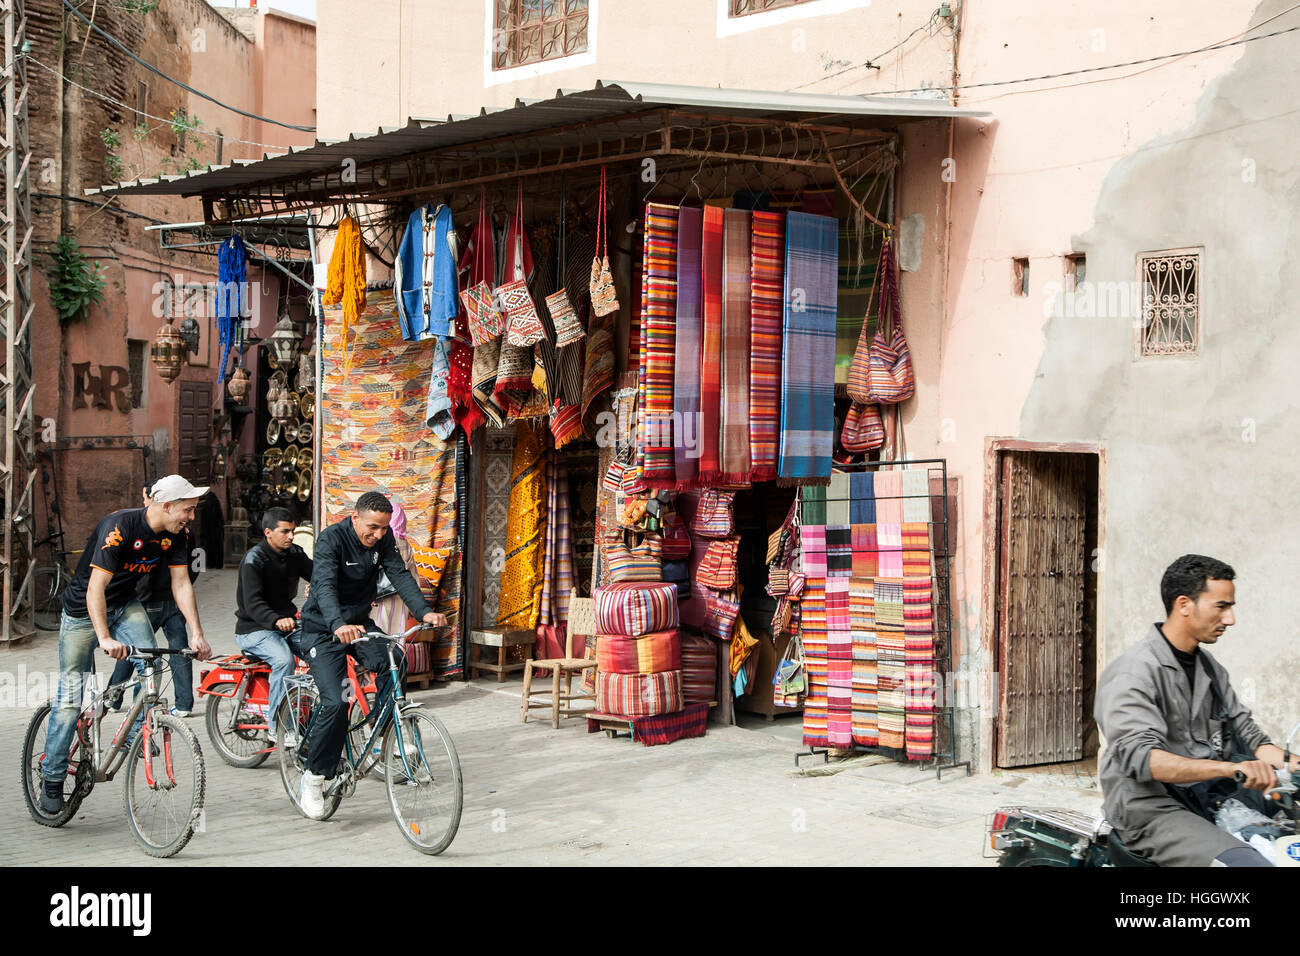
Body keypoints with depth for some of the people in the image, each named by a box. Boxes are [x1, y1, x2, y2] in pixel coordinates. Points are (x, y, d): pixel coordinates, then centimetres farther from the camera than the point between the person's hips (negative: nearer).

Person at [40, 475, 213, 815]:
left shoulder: (176, 534, -10)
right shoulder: (119, 527, -30)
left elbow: (181, 584, -6)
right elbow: (95, 588, -33)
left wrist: (197, 633, -16)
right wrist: (105, 639, -42)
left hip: (126, 605, 5)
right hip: (84, 609, -5)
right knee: (71, 697, -2)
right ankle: (52, 778, 10)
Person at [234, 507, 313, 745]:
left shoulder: (294, 554, 7)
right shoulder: (254, 560, -15)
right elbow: (253, 603, -26)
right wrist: (276, 621, -47)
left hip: (287, 623, 6)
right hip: (254, 629, -6)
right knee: (284, 659, -34)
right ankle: (277, 727, -25)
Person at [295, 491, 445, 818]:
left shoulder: (382, 538, -5)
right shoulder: (331, 539, -22)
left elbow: (399, 575, -12)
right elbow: (325, 586, -35)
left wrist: (424, 612, -29)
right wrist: (338, 625, -53)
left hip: (359, 623, 5)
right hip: (324, 630, -5)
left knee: (392, 665, -23)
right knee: (335, 702, -18)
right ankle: (313, 779, -4)